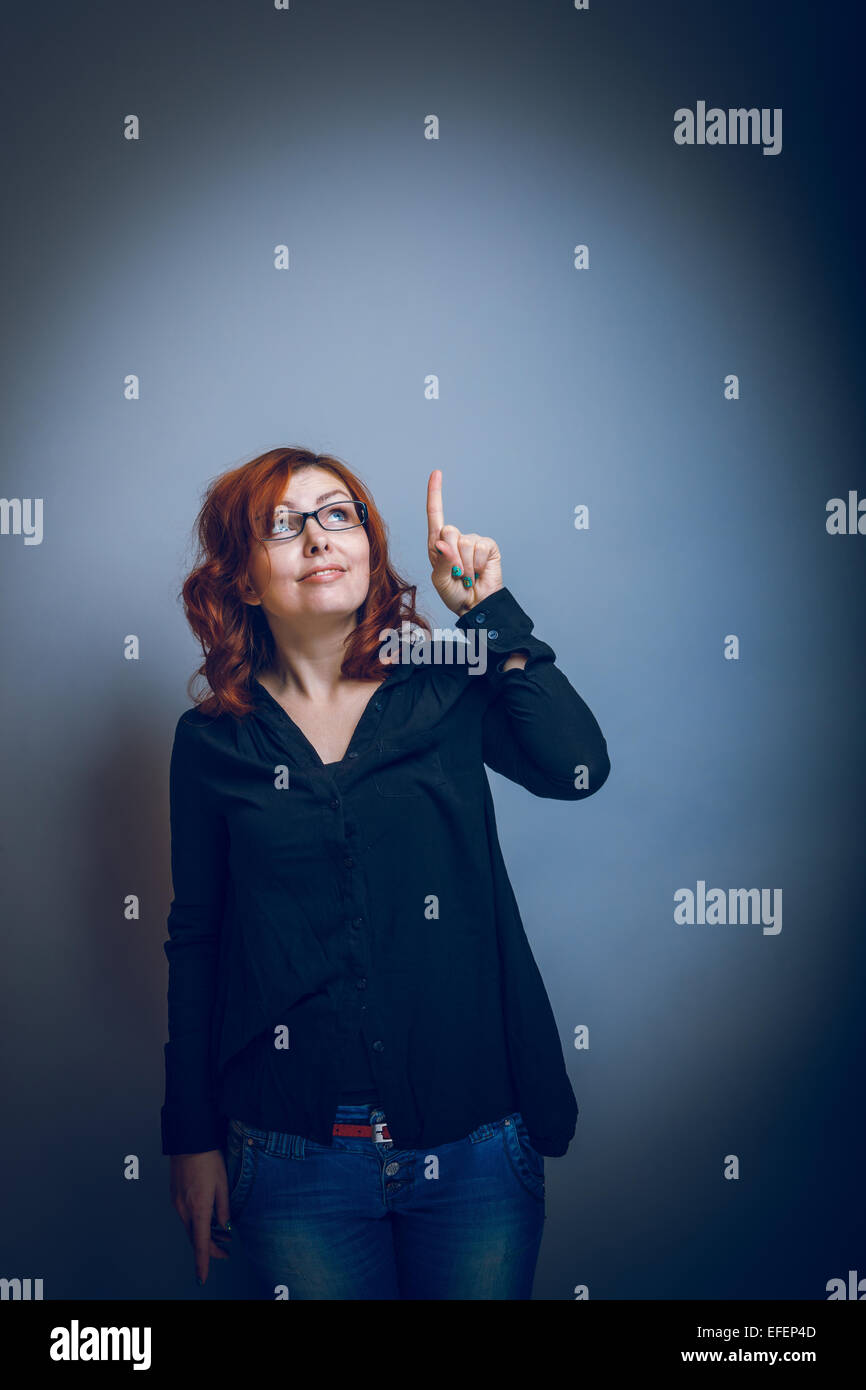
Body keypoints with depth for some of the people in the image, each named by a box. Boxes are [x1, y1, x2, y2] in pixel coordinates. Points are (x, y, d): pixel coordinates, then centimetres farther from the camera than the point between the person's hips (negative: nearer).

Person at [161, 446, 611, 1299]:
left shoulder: (448, 691, 0)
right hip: (295, 1156, 0)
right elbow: (195, 941, 5)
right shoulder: (214, 741, 0)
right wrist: (193, 1139, 6)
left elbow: (577, 767, -17)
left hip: (473, 1142, 0)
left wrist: (491, 608, -12)